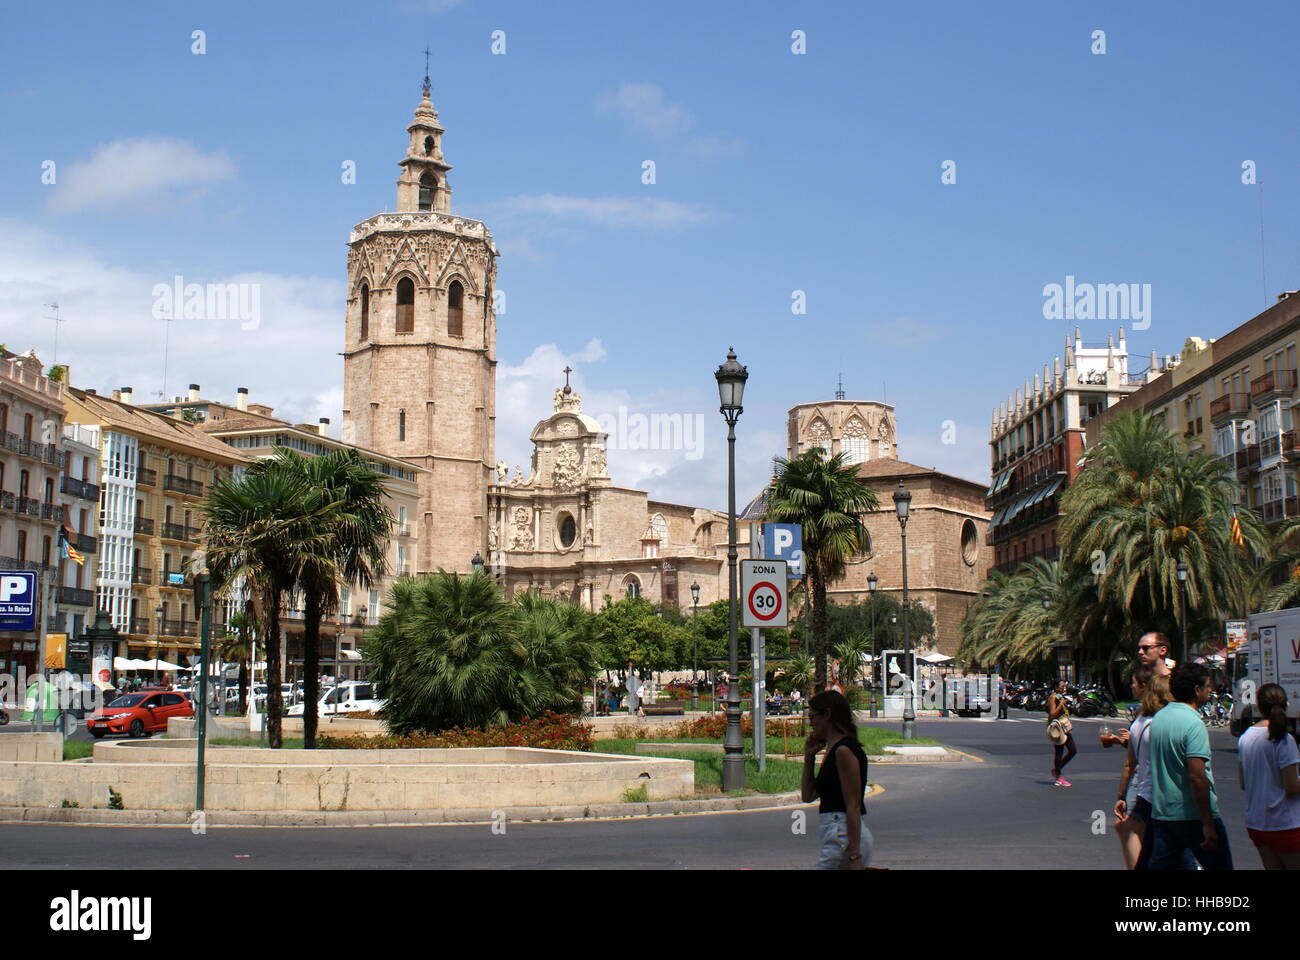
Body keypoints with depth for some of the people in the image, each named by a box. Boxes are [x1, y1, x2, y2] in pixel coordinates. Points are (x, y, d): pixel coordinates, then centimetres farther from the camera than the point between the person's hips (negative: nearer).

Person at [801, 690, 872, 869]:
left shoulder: (844, 751, -13)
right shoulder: (833, 750, 17)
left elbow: (853, 805, -18)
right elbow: (808, 796, 23)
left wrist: (854, 855, -20)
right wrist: (809, 757, 15)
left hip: (845, 838, -10)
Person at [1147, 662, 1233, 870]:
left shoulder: (1158, 717, 10)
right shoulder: (1193, 724, -17)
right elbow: (1197, 776, -23)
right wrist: (1208, 825, -21)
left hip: (1161, 813, 8)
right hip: (1193, 815, -8)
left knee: (1160, 865, 8)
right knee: (1219, 865, 8)